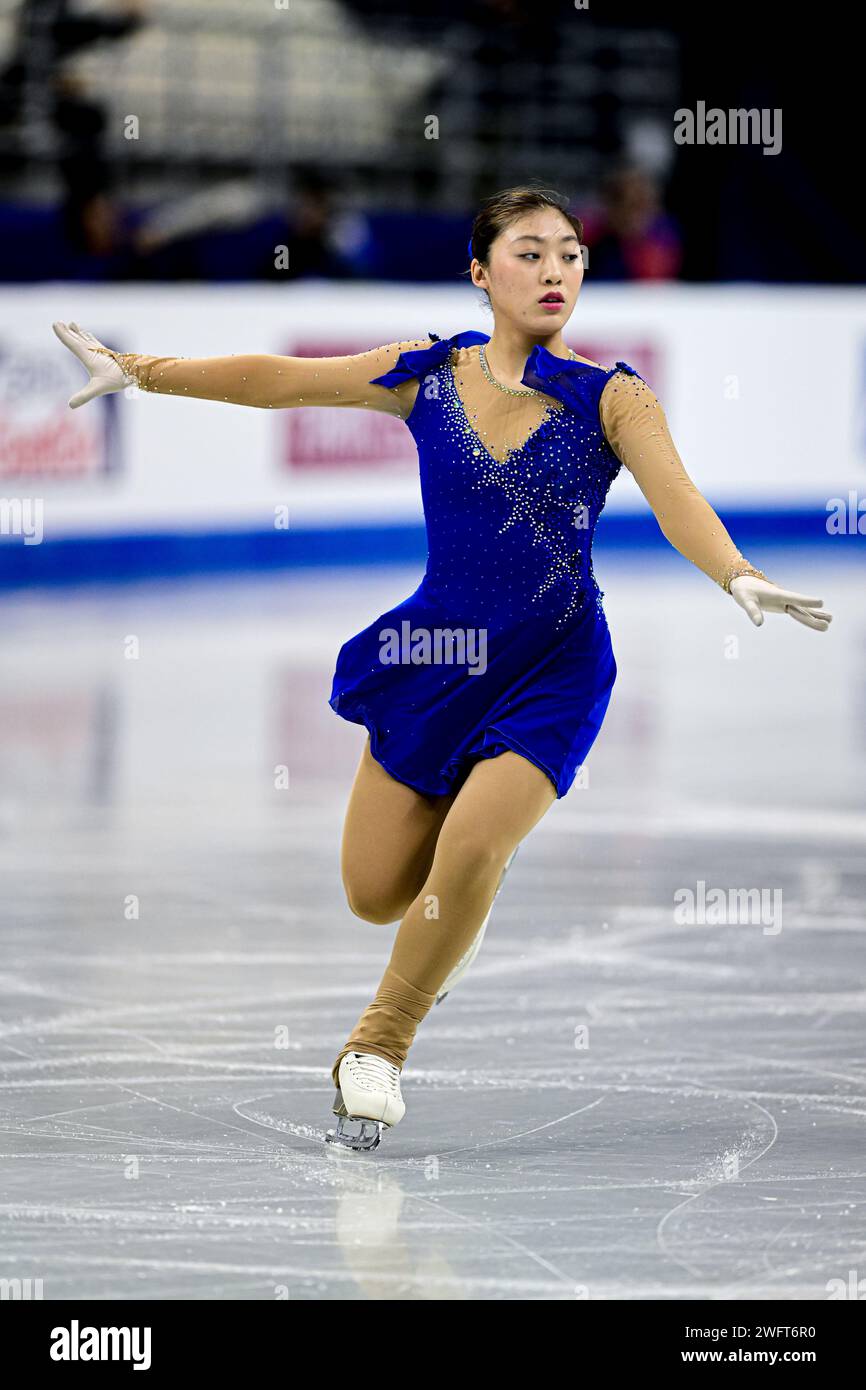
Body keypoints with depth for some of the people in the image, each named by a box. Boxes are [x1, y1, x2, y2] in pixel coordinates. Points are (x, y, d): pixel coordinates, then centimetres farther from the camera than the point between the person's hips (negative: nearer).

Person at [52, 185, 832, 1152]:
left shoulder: (610, 399, -10)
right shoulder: (428, 376, -2)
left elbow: (674, 496, -26)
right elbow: (274, 380, 4)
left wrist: (738, 578, -45)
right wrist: (136, 370, 5)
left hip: (552, 669, -3)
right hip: (436, 655, 3)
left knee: (468, 851, -21)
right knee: (376, 892, 4)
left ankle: (379, 1045, 2)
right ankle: (458, 906, 42)